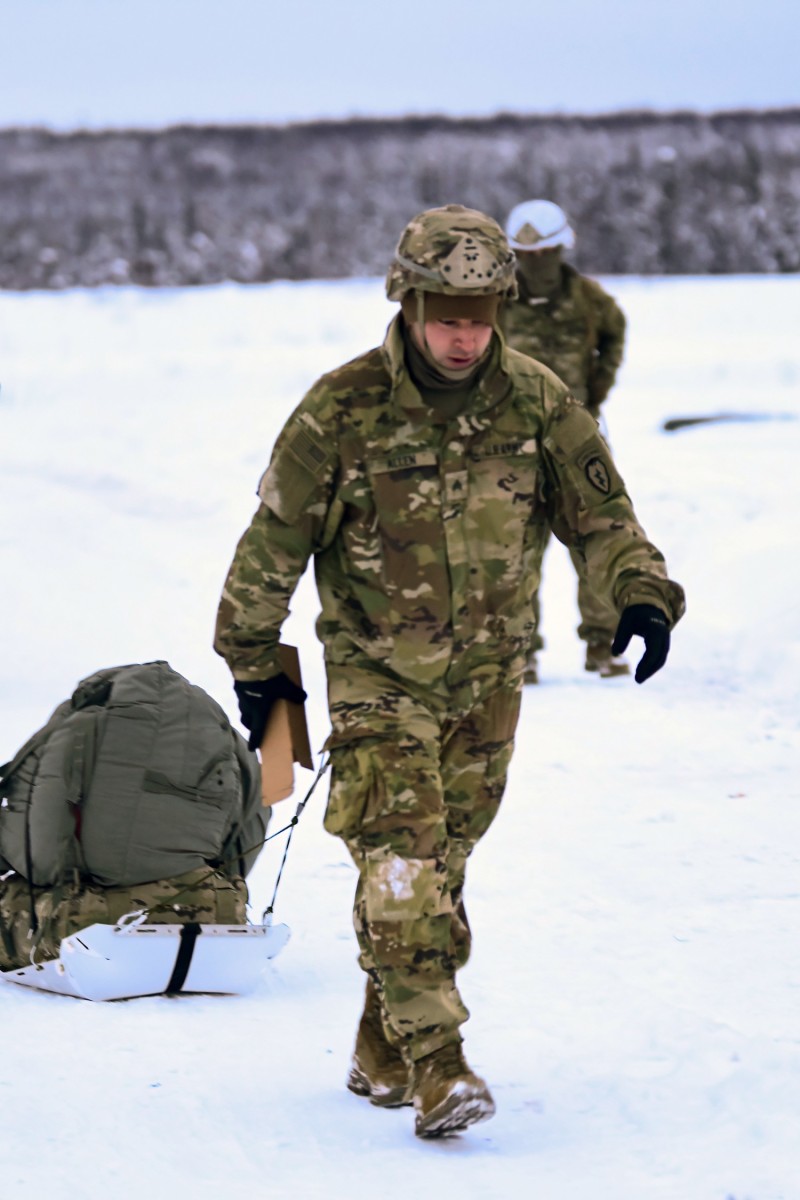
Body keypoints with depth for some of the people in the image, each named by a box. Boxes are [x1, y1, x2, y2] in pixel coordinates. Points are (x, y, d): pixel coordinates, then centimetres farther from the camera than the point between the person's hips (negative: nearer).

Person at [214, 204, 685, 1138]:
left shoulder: (535, 401, -7)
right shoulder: (342, 410, -15)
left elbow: (599, 514, -1)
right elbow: (274, 542, -5)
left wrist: (639, 595, -20)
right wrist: (254, 664, 0)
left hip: (486, 678, 3)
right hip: (376, 675, -3)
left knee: (443, 863, 10)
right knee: (401, 861, -16)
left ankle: (383, 1057, 24)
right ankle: (435, 1070, -19)